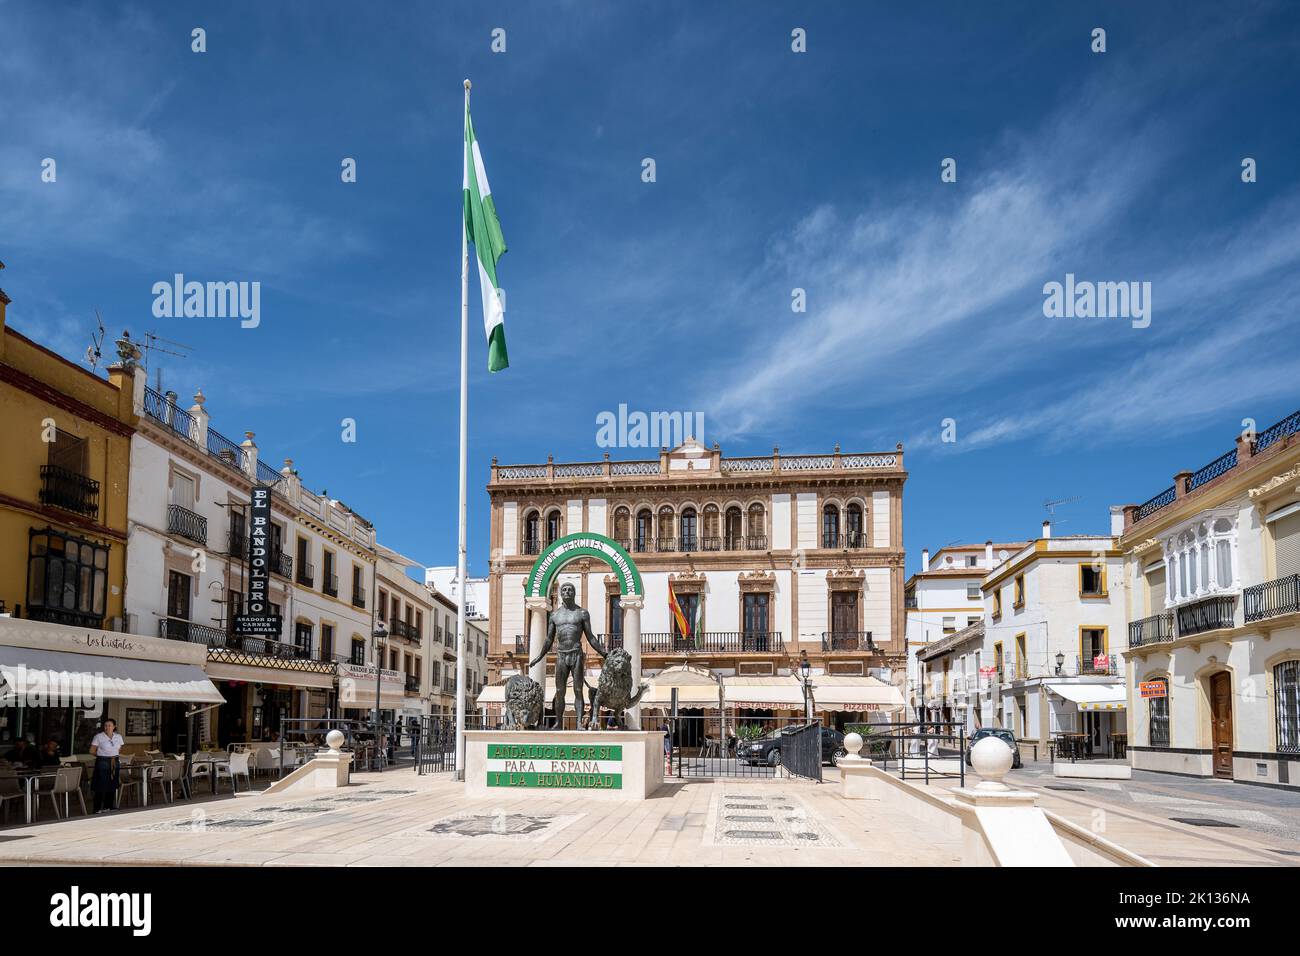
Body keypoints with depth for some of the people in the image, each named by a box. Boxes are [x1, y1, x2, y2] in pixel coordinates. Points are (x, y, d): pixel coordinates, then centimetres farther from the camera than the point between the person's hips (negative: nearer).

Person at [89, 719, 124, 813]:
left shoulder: (118, 737, 6)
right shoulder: (99, 736, -6)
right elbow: (92, 751, -2)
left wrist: (113, 755, 7)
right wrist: (101, 755, 3)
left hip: (114, 763, 4)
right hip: (102, 763, -4)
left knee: (112, 786, 7)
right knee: (101, 786, -5)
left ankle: (109, 807, 18)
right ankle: (98, 808, 2)